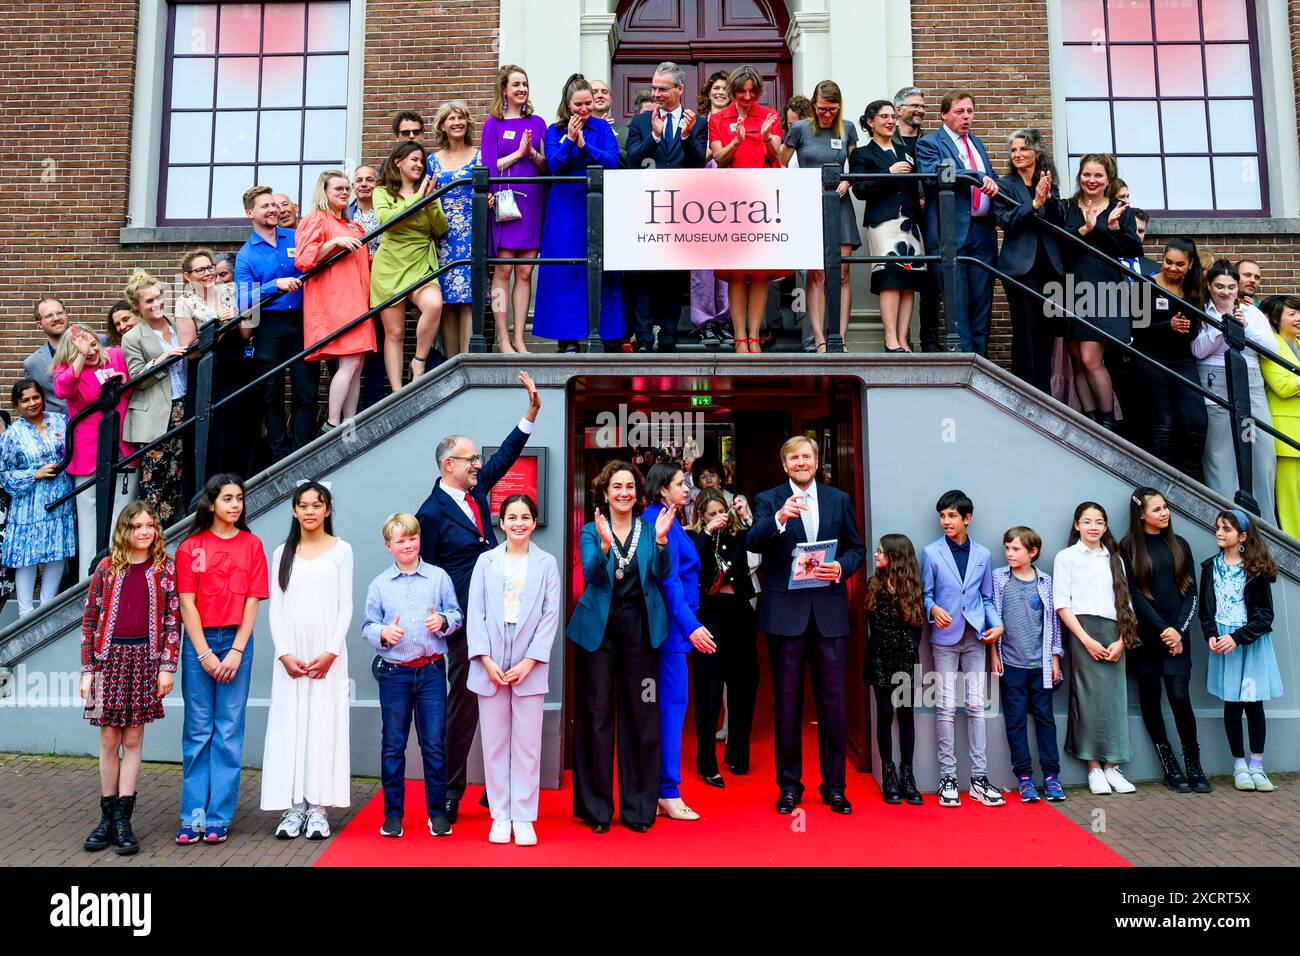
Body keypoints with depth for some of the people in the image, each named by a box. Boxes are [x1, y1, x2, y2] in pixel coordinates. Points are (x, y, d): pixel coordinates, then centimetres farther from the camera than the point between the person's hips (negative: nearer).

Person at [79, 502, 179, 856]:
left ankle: (123, 819, 10)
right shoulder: (107, 568, 4)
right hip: (109, 657, 1)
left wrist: (167, 666, -6)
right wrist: (87, 670, 0)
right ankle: (107, 817, 18)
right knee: (109, 739, 6)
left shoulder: (165, 567, 2)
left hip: (146, 659, -1)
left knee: (133, 739, 4)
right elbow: (90, 620, 4)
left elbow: (173, 619, 0)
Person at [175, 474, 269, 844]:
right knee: (198, 730, 4)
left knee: (229, 731, 2)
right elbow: (187, 604, -1)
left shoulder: (252, 544, 5)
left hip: (236, 641, 0)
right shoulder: (190, 548, 4)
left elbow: (252, 602, 1)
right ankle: (193, 817, 11)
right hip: (198, 641, 0)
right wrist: (204, 654, -7)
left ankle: (219, 818, 9)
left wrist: (236, 651, -7)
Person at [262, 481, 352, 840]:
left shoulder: (341, 550, 4)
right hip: (291, 655, 2)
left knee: (325, 724, -2)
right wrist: (284, 654, -6)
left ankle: (318, 808, 4)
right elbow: (275, 608, 6)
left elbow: (345, 606, 0)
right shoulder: (283, 553, 11)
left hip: (328, 654, -2)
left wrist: (331, 653, -9)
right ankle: (293, 807, 9)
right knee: (289, 725, 1)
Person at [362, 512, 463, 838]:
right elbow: (368, 625, 5)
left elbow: (456, 613, 6)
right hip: (394, 673, 1)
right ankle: (393, 812, 22)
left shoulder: (438, 577, 2)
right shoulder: (379, 584, 4)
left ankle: (438, 811, 16)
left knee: (434, 744, 4)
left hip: (432, 670, -1)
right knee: (393, 745, 9)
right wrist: (383, 632, -15)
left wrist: (443, 621, -15)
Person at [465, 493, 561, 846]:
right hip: (490, 666, 1)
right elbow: (475, 612, 1)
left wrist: (529, 662, -8)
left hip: (529, 667, -1)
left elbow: (550, 616, -1)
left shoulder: (546, 564, 3)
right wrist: (486, 660, -9)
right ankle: (500, 815, 19)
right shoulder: (485, 561, 5)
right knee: (494, 743, 8)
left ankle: (523, 817, 14)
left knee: (527, 744, 4)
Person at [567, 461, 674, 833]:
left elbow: (661, 573, -5)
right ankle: (596, 806, 15)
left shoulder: (650, 528, 7)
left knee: (641, 715, 4)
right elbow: (591, 575, -10)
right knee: (597, 715, 4)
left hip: (640, 628, 1)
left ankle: (638, 805, 17)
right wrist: (604, 544, -27)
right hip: (599, 628, -1)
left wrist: (661, 539, -20)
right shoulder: (590, 531, 5)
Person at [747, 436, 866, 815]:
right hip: (785, 611, -1)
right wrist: (779, 518, -31)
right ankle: (789, 784, 20)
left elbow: (857, 549, 12)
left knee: (832, 699, 6)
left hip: (829, 611, 2)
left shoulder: (839, 499, 9)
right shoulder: (769, 500, 2)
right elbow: (752, 543, -13)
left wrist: (842, 567, -9)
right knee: (787, 700, 7)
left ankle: (834, 784, 20)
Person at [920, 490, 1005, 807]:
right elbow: (925, 594, 3)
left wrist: (997, 624, -2)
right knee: (946, 706, -1)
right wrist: (933, 609, -18)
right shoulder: (931, 552, 3)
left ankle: (978, 778, 10)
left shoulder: (983, 554, 10)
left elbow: (987, 598, 13)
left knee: (976, 705, 3)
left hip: (974, 637, 2)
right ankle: (947, 778, 6)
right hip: (945, 638, -2)